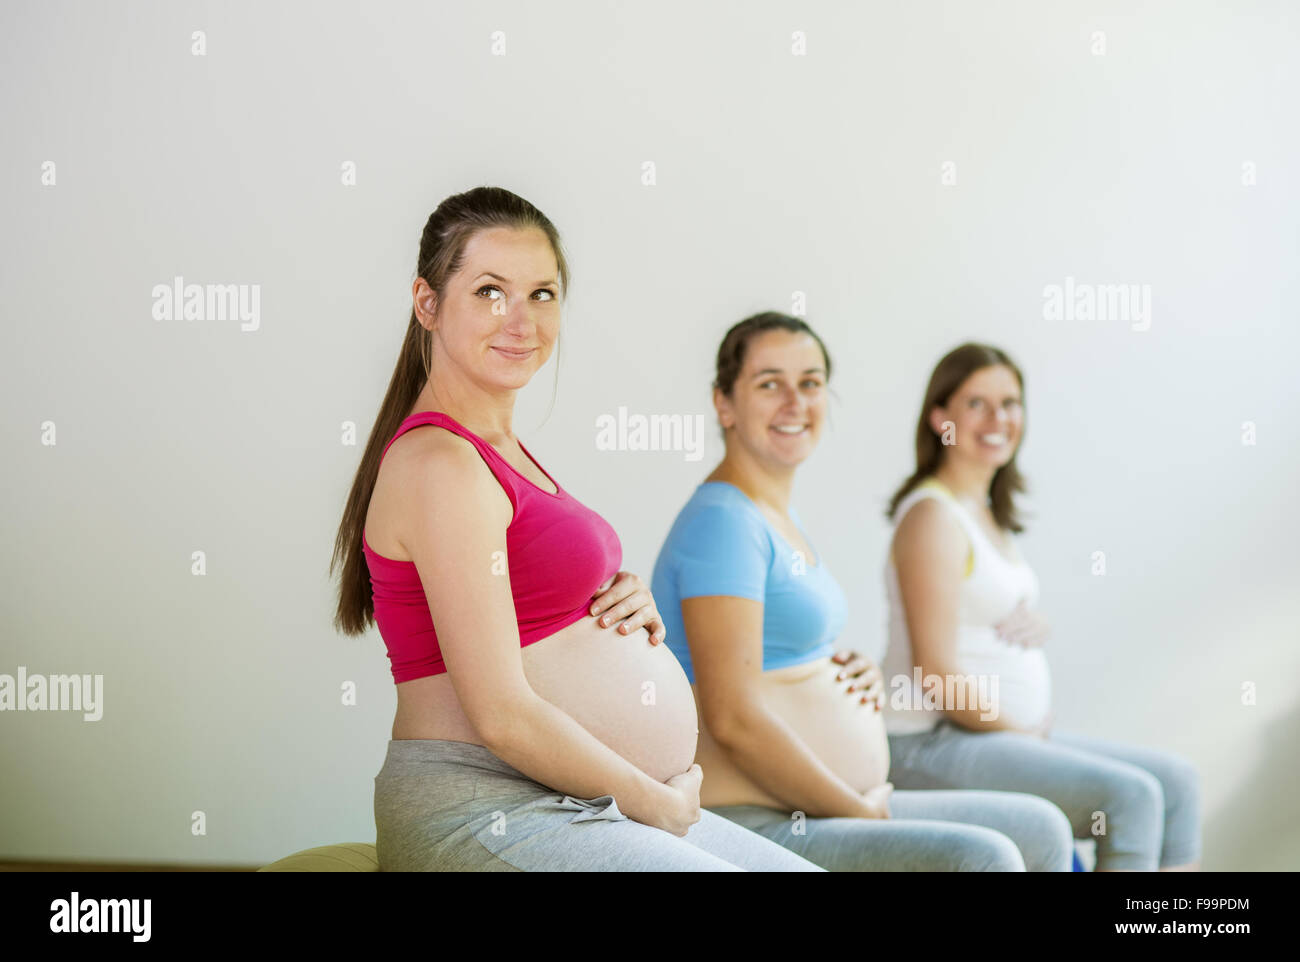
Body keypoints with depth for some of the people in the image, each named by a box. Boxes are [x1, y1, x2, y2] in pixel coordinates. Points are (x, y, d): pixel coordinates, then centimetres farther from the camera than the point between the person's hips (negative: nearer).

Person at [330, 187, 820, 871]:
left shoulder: (498, 450, 15)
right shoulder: (441, 463, -16)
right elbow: (502, 716, -20)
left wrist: (633, 610, 2)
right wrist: (659, 802, -10)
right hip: (480, 814, -10)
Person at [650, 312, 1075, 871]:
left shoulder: (783, 520, 16)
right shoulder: (723, 521, -15)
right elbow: (734, 719, -23)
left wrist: (860, 676, 5)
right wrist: (862, 813, -13)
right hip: (755, 828, -10)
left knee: (1040, 830, 10)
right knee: (982, 859, -25)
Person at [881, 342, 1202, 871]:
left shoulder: (990, 513, 15)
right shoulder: (933, 515, -14)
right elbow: (938, 674, -19)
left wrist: (1036, 624, -1)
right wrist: (1027, 735, -11)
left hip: (1011, 733, 10)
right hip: (934, 745, -10)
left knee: (1176, 780, 4)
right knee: (1129, 794, -21)